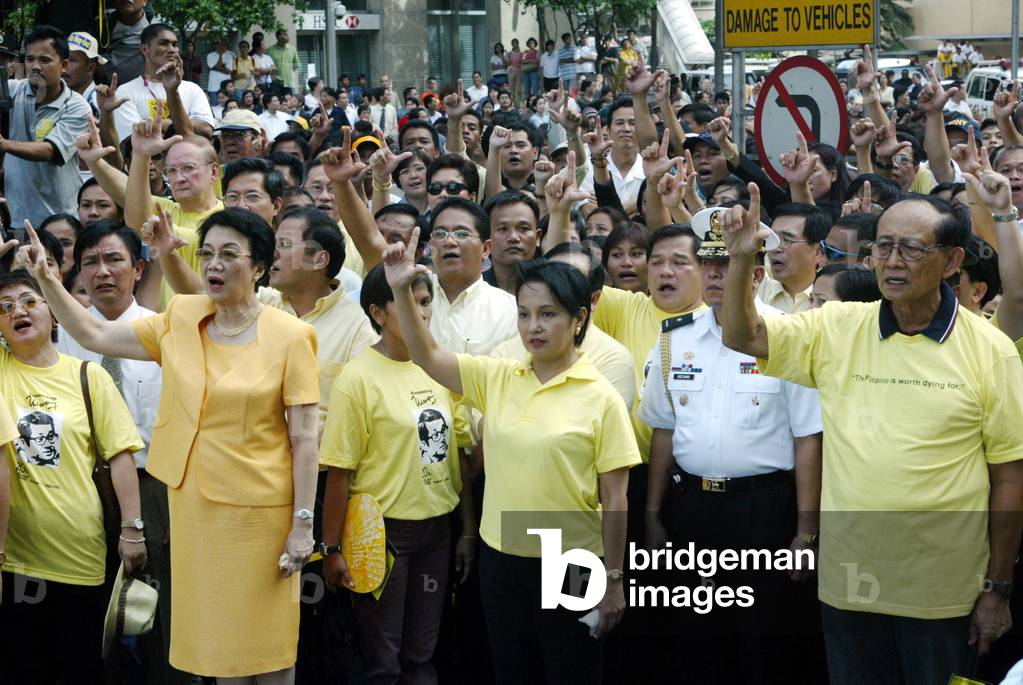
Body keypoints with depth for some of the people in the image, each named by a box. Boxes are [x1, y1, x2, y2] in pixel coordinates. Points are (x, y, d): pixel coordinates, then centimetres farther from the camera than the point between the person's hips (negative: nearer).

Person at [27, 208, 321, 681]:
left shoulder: (289, 336, -9)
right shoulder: (180, 320, 4)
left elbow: (304, 436, -10)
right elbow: (93, 336, 7)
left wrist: (303, 524, -13)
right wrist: (45, 279, -5)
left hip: (260, 511, -4)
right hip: (193, 502, 5)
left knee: (266, 643, 4)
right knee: (217, 639, 13)